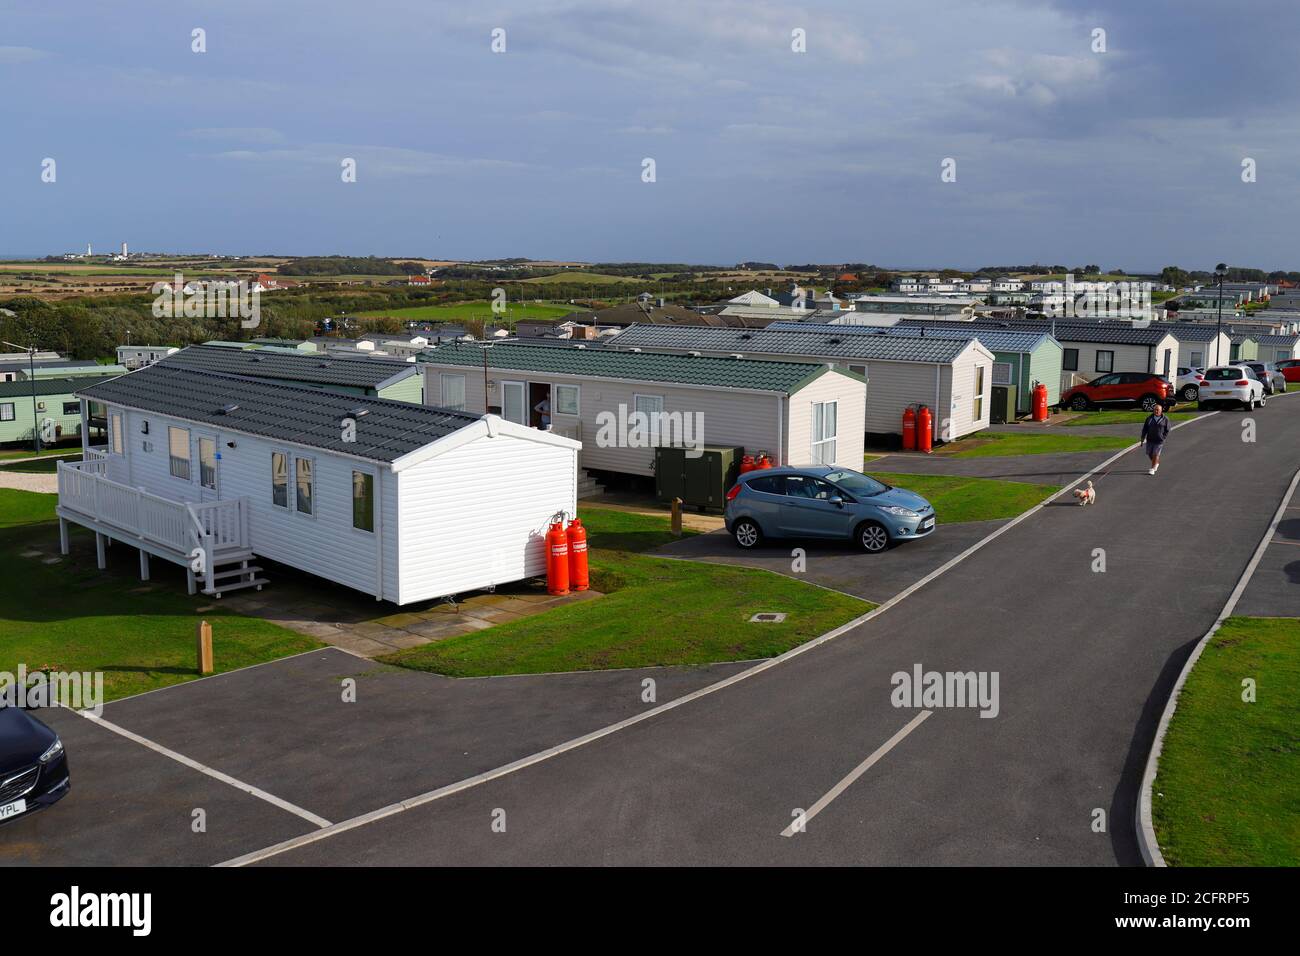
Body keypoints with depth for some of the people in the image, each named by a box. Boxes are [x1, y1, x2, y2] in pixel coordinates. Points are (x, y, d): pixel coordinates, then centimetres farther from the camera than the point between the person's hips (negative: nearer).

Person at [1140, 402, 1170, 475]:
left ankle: (1153, 469, 3)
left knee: (1155, 454, -6)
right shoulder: (1149, 418, 3)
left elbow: (1167, 430, 1)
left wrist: (1163, 438, -7)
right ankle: (1157, 463, 36)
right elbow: (1145, 428, 6)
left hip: (1159, 440, -4)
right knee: (1149, 454, 9)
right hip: (1150, 439, 4)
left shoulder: (1165, 419, -3)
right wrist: (1143, 437, -2)